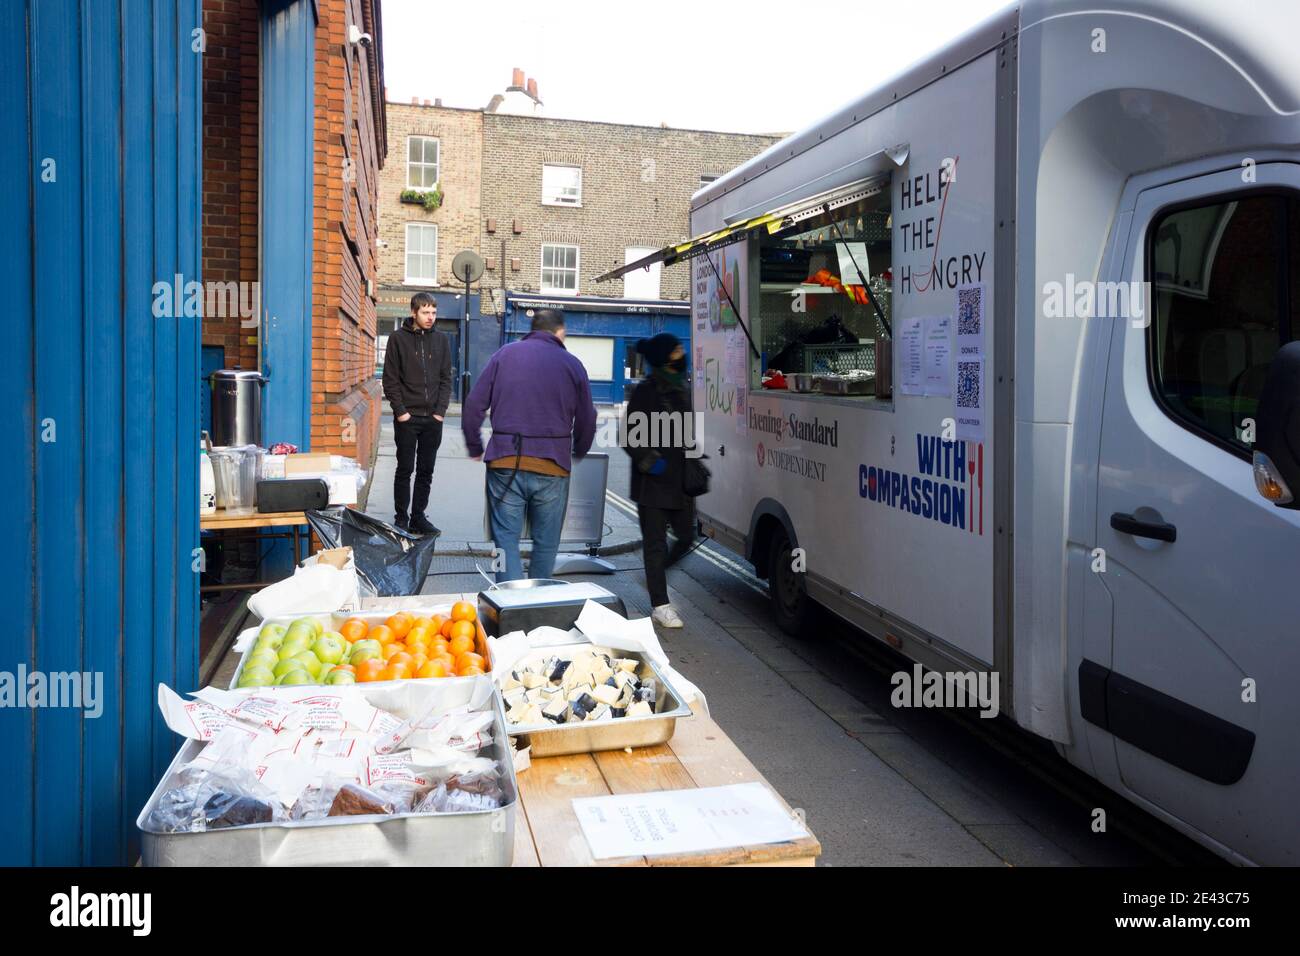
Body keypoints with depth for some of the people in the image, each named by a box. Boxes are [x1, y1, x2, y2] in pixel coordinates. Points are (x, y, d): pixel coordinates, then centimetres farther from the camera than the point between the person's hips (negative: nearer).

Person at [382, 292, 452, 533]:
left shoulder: (441, 340, 9)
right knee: (405, 469, 2)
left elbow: (446, 378, 8)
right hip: (407, 418, -3)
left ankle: (418, 517, 16)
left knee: (426, 472, 7)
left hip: (433, 418, 3)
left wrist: (440, 410, -2)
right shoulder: (398, 338, 0)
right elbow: (390, 379, -2)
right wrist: (400, 410, -10)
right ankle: (401, 519, 9)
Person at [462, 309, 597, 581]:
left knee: (506, 538, 6)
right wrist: (578, 453, 27)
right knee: (546, 542, 12)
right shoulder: (572, 364, 4)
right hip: (552, 467, 0)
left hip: (505, 464, 1)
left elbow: (474, 404, 4)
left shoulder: (505, 354, 7)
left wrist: (475, 447, 16)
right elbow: (587, 420, 9)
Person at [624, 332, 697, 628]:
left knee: (686, 537, 13)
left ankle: (653, 576, 37)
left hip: (679, 482, 8)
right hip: (653, 483, -8)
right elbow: (629, 436, -10)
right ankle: (660, 606, 5)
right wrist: (649, 461, -18)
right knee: (656, 543, -1)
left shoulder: (681, 389, 14)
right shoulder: (647, 391, -9)